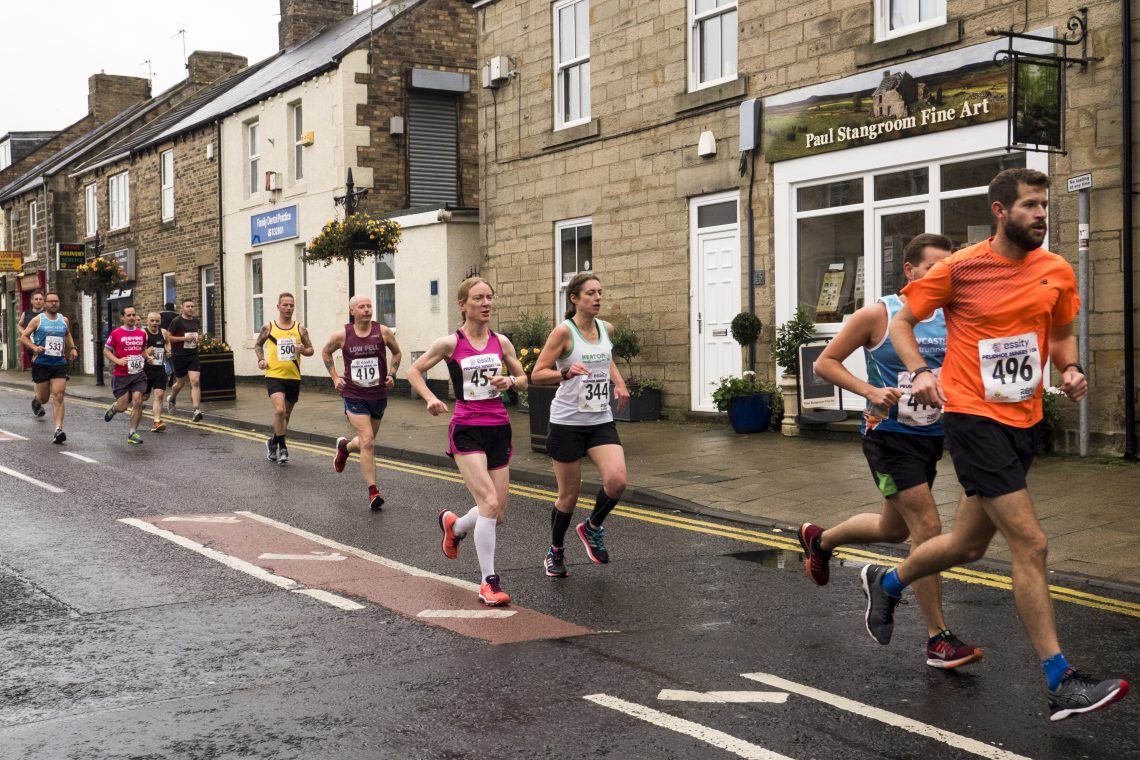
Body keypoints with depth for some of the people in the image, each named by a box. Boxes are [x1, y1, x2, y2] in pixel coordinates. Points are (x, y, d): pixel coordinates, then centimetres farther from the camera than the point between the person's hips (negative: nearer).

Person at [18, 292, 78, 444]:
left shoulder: (64, 320, 9)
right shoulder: (37, 320, -1)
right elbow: (23, 336, -1)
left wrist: (72, 348, 12)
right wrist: (34, 347, -19)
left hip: (59, 364, 2)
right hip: (41, 363, -2)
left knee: (58, 397, -11)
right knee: (44, 398, 9)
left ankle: (58, 430, -17)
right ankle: (36, 402, 48)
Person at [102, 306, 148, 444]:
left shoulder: (142, 333, 9)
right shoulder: (116, 333, -3)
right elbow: (106, 351, 2)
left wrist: (146, 356, 4)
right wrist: (117, 360, -13)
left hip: (138, 374, 3)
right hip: (121, 375, -3)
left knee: (137, 401, -11)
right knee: (122, 406, -1)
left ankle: (132, 433, 0)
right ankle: (112, 408, 38)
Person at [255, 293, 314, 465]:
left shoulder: (300, 328, 3)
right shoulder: (268, 327, 1)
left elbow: (310, 349, 9)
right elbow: (258, 345, 16)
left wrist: (304, 350, -13)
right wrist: (261, 359, -1)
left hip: (293, 377, 3)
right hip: (274, 375, -3)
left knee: (286, 414, 14)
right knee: (280, 410, -22)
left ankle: (273, 442, 38)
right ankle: (282, 448, -8)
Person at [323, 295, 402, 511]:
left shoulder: (382, 332, -5)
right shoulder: (342, 335, -7)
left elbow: (396, 352, 14)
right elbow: (325, 352, 14)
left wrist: (392, 374, 1)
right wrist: (335, 377, 6)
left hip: (378, 396, 3)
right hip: (354, 396, -3)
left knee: (366, 441, 17)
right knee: (367, 442, -15)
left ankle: (345, 447, 53)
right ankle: (373, 492, -9)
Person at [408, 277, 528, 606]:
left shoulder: (501, 342, 5)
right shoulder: (450, 343, -6)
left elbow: (523, 379, 15)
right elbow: (414, 371, 4)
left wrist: (510, 382, -7)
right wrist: (430, 398, -12)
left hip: (499, 430, 5)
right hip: (467, 431, -5)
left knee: (498, 514, 8)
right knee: (490, 504, -19)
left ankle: (454, 525, 41)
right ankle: (489, 582, -8)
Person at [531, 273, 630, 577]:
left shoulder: (606, 329, 6)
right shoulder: (564, 332, -11)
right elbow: (536, 375, -12)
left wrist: (619, 383, 10)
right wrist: (566, 373, -28)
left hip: (601, 421, 4)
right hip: (567, 423, -4)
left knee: (616, 480, -16)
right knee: (569, 494, 4)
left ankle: (593, 527, 13)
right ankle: (555, 552, 28)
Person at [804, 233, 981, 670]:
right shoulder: (877, 316, -11)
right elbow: (825, 363, -6)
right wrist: (871, 392, -20)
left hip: (930, 437, 7)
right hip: (889, 435, -6)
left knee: (893, 529, 19)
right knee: (928, 527, -14)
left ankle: (820, 540, 47)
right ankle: (938, 639, -5)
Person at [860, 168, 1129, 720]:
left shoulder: (1057, 272, 4)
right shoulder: (959, 269, -9)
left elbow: (1063, 333, 20)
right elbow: (902, 322, 2)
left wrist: (1069, 369, -2)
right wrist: (921, 372, -16)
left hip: (1022, 421, 7)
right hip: (973, 416, -6)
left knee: (969, 545, 17)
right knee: (1031, 544, -11)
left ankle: (886, 583, 44)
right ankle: (1061, 684, -3)